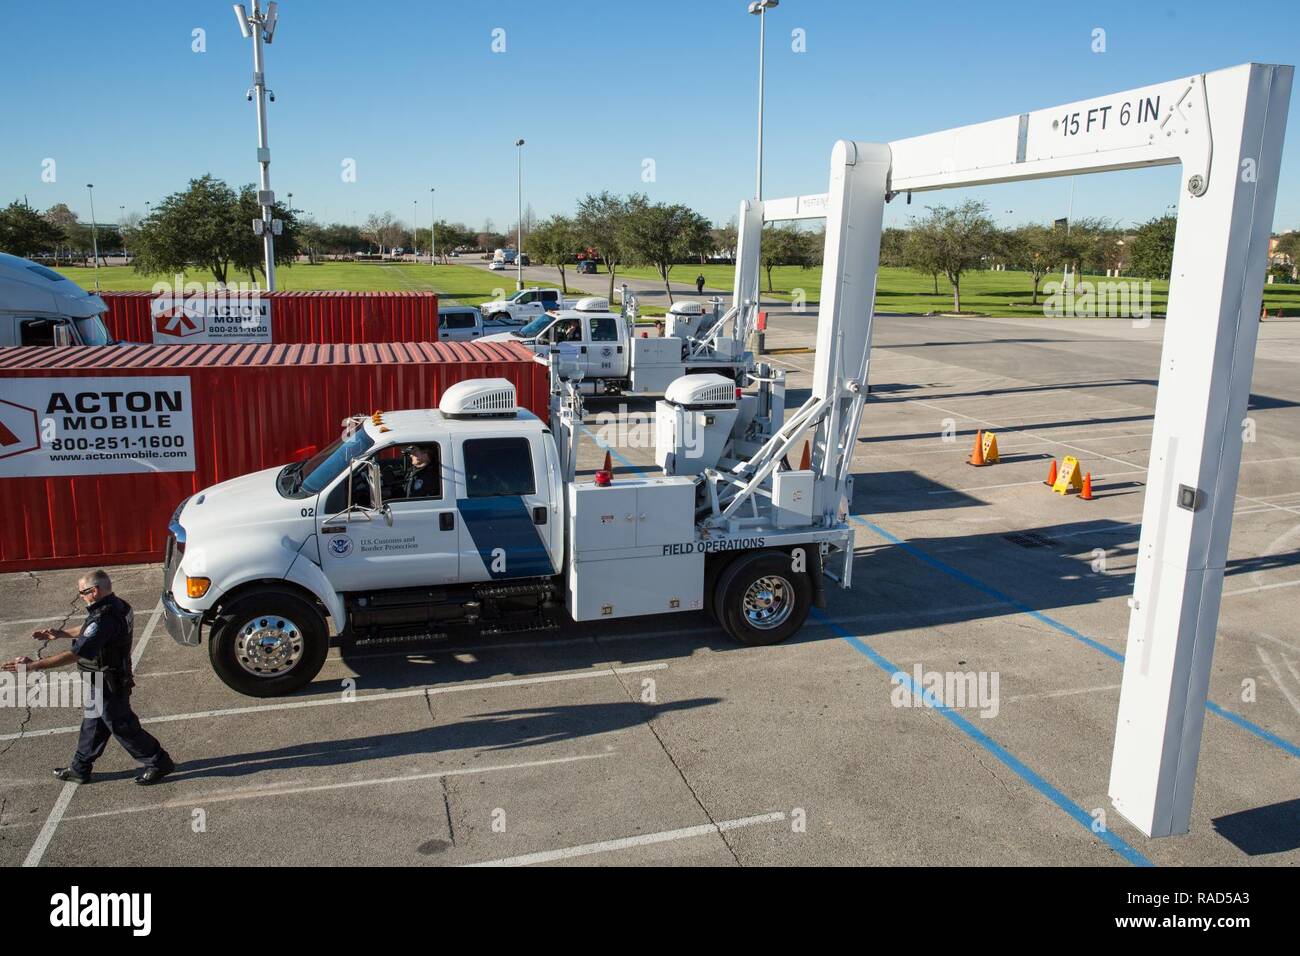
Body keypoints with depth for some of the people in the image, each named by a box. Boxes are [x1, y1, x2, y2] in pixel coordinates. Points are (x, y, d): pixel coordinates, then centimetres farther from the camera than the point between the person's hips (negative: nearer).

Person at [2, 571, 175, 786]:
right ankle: (79, 769, 39)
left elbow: (74, 654, -35)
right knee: (93, 725, 22)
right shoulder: (115, 606, 0)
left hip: (108, 687, -10)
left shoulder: (104, 620, -32)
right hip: (107, 682, 10)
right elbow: (89, 630, 21)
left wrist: (32, 665, -31)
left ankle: (159, 763, 18)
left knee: (122, 727, 6)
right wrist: (60, 633, 23)